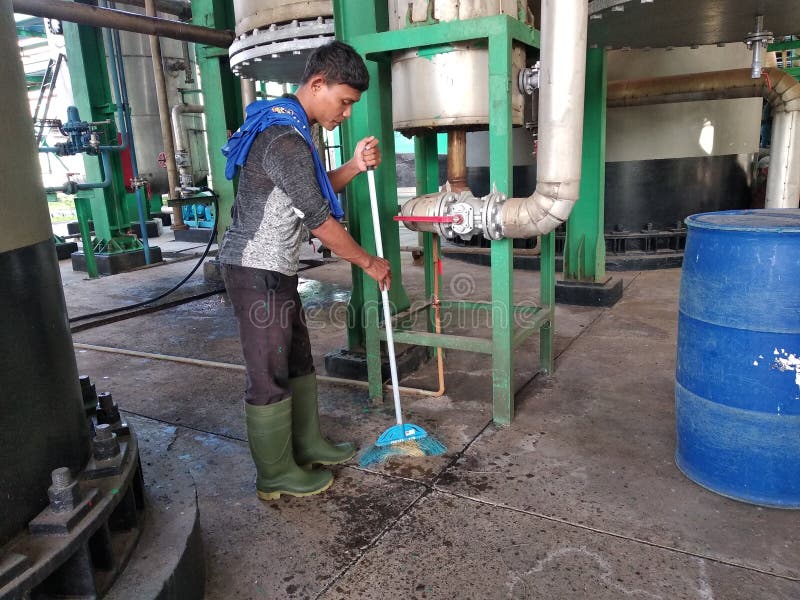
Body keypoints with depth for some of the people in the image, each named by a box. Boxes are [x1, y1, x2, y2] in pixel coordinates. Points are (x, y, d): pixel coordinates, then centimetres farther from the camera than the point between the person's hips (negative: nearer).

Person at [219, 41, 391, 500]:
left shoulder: (288, 126, 12)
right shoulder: (285, 138, -22)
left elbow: (316, 191, 20)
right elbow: (320, 221, -20)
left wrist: (354, 166, 2)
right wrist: (370, 263, -8)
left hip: (274, 270, 10)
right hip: (257, 272, -10)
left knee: (298, 362, 17)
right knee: (270, 375, 1)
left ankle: (308, 445, 32)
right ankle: (277, 475, 15)